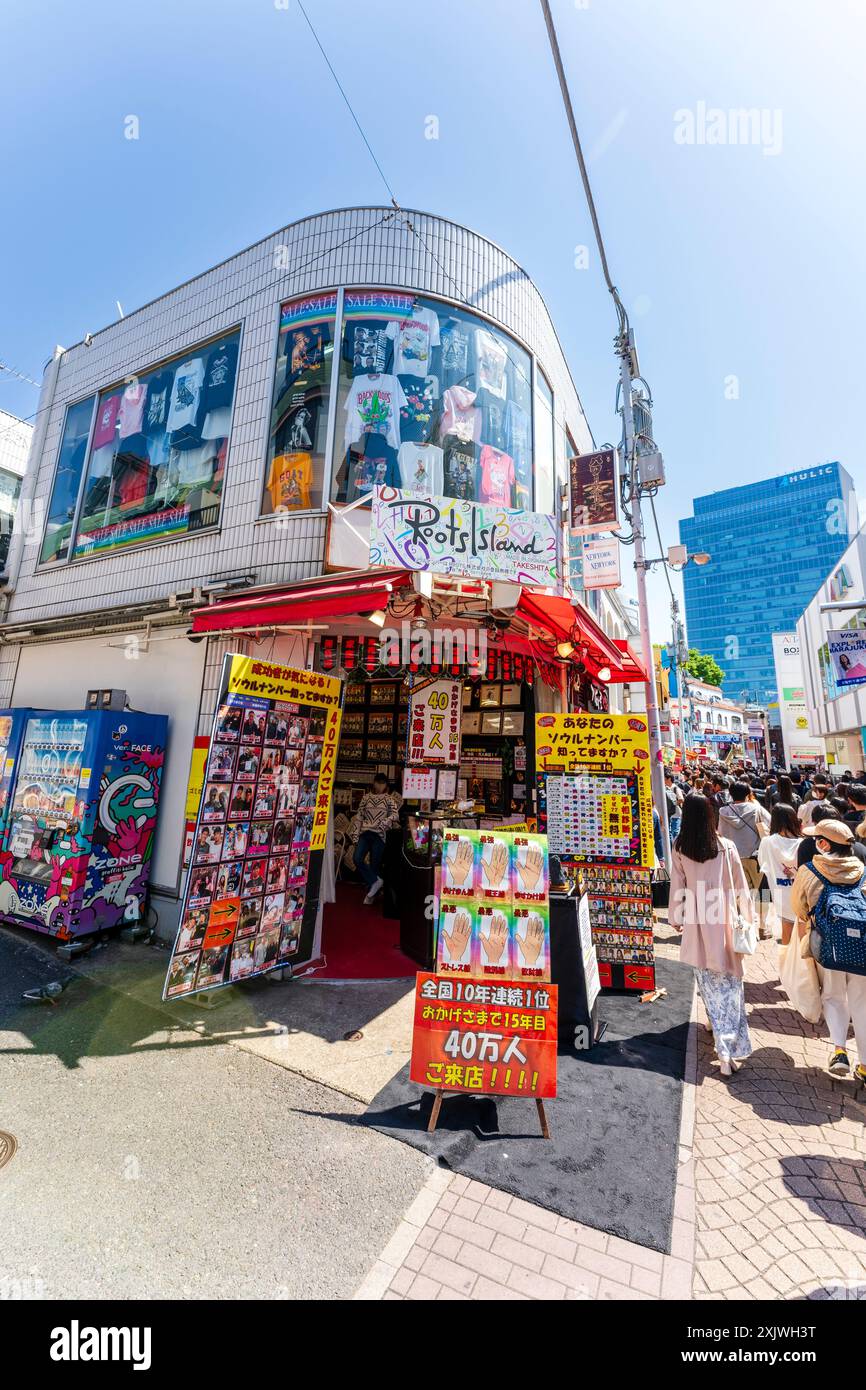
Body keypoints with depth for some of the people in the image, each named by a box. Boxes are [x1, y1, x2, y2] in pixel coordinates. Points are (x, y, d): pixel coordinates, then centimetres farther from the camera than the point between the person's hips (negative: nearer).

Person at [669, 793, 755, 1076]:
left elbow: (677, 888, -1)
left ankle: (724, 1051, 15)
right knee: (731, 985, 12)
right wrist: (748, 916, 14)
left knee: (710, 987, 11)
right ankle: (737, 1047, 11)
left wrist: (676, 918, 13)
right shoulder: (726, 846, -8)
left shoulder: (680, 849, -8)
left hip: (698, 923, 0)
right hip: (724, 921, 1)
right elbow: (740, 886, 0)